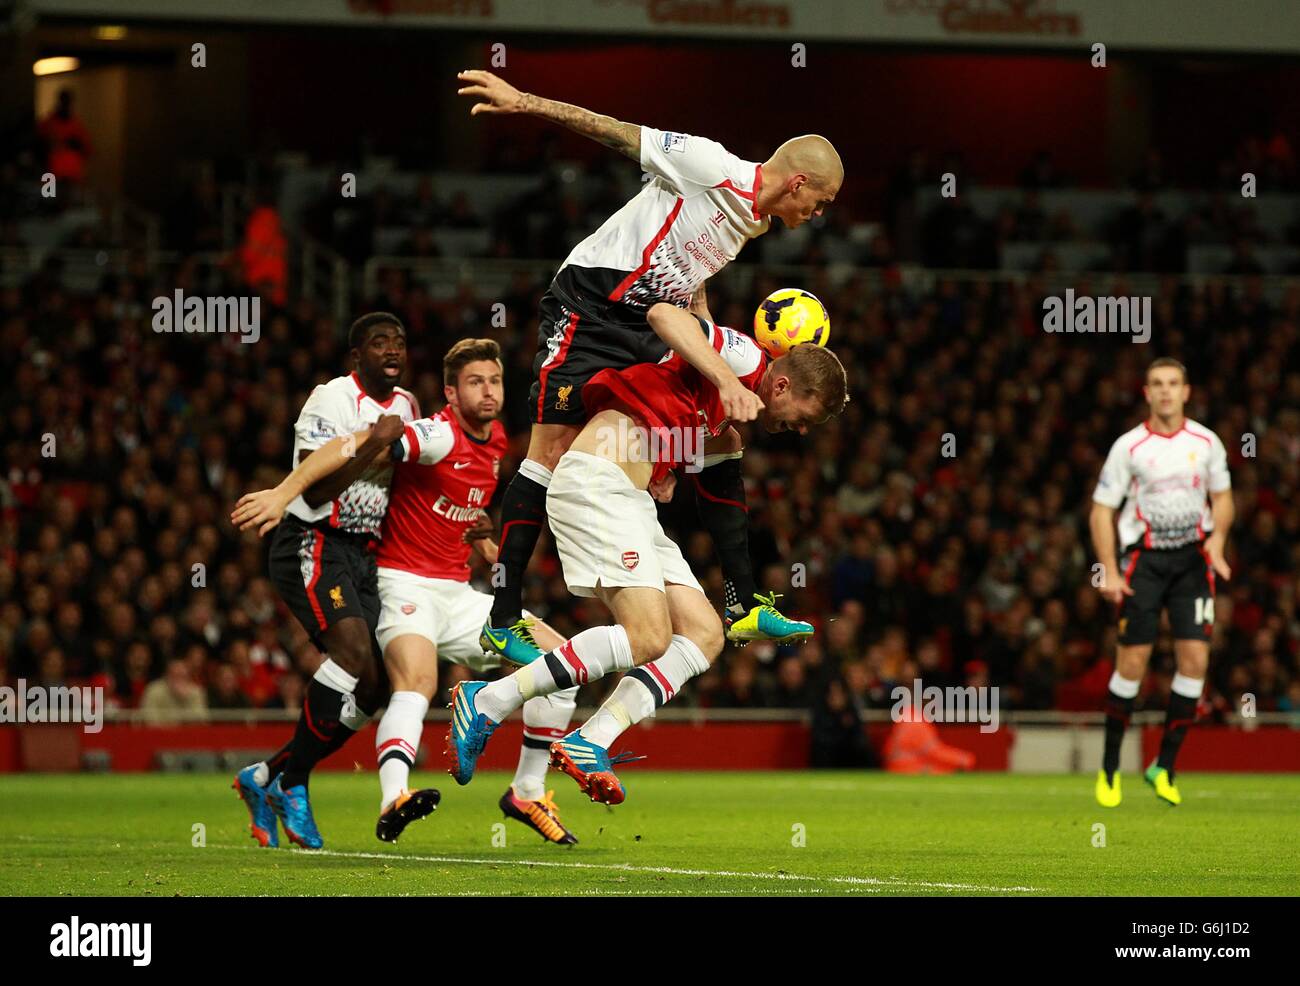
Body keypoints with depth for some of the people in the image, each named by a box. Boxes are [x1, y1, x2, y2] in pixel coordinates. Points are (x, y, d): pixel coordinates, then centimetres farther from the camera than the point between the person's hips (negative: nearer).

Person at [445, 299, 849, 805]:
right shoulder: (743, 358, -4)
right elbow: (665, 316, -20)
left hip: (630, 500, 11)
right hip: (593, 483, -11)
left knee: (705, 634, 1)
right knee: (649, 638, -20)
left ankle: (589, 743, -6)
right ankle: (488, 702, -15)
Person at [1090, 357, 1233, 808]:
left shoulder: (1206, 442, 3)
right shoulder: (1129, 446, -4)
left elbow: (1222, 497, 16)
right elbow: (1101, 510, -1)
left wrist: (1217, 538, -4)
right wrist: (1109, 571, -10)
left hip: (1193, 558, 2)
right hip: (1144, 559, -2)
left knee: (1195, 660, -9)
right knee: (1132, 663, -7)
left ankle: (1164, 767, 2)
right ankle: (1109, 768, 7)